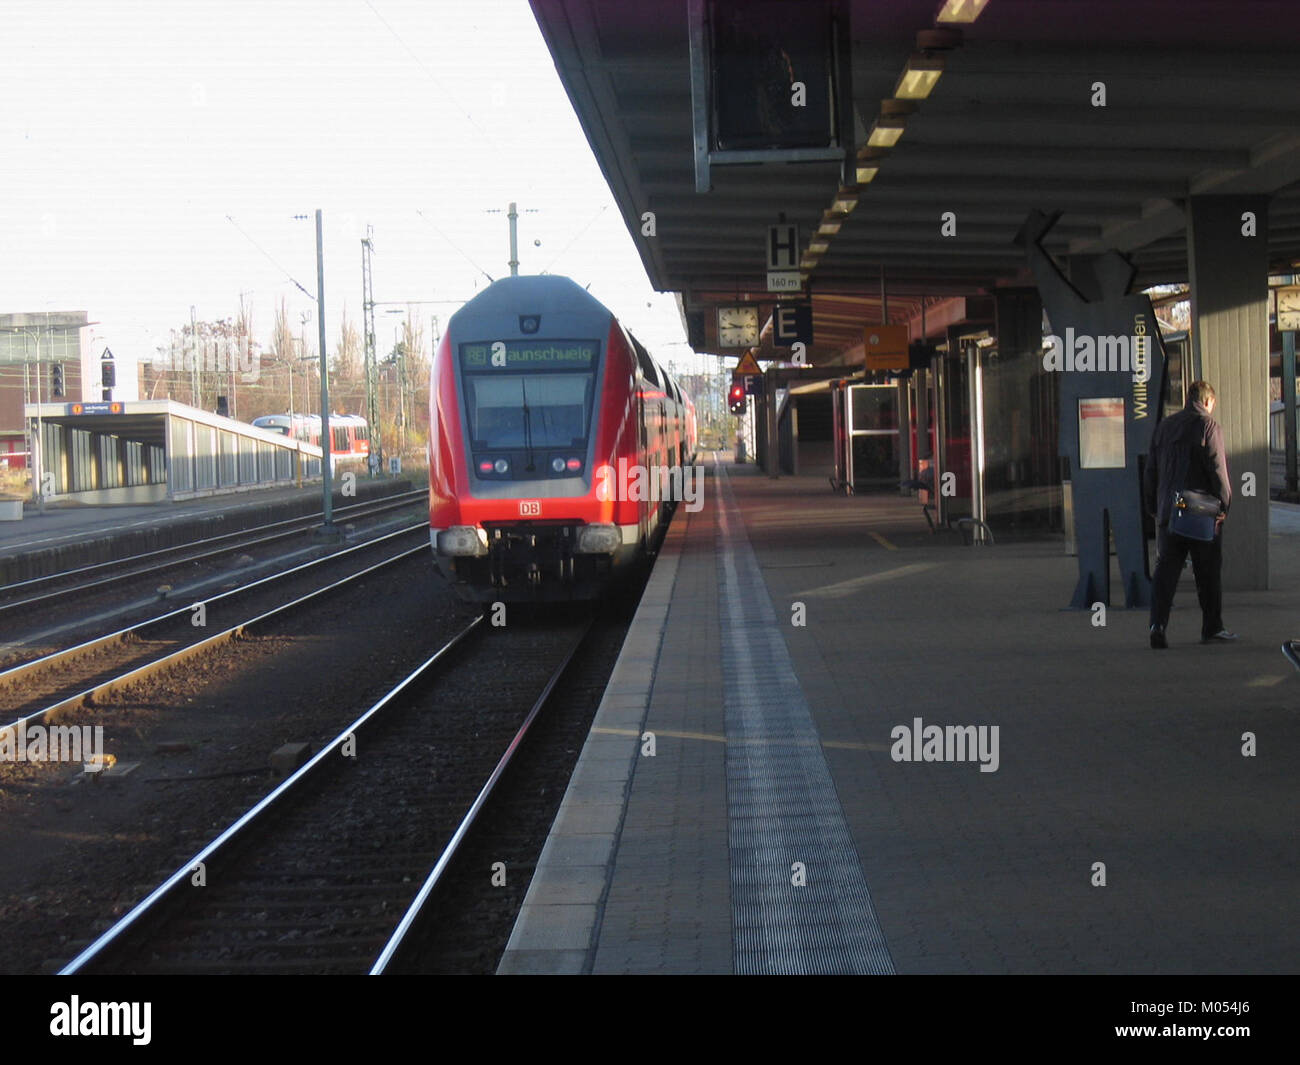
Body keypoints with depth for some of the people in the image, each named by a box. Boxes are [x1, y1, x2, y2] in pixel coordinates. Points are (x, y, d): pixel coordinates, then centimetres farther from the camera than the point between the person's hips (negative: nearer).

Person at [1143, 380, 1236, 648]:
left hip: (1169, 512, 5)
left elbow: (1151, 471, 14)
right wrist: (1224, 504, -4)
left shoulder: (1165, 426, 12)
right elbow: (1217, 469, -12)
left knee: (1165, 570, 2)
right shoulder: (1209, 426, -7)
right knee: (1207, 573, 6)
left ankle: (1158, 625, -13)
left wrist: (1153, 506, 19)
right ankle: (1212, 628, 14)